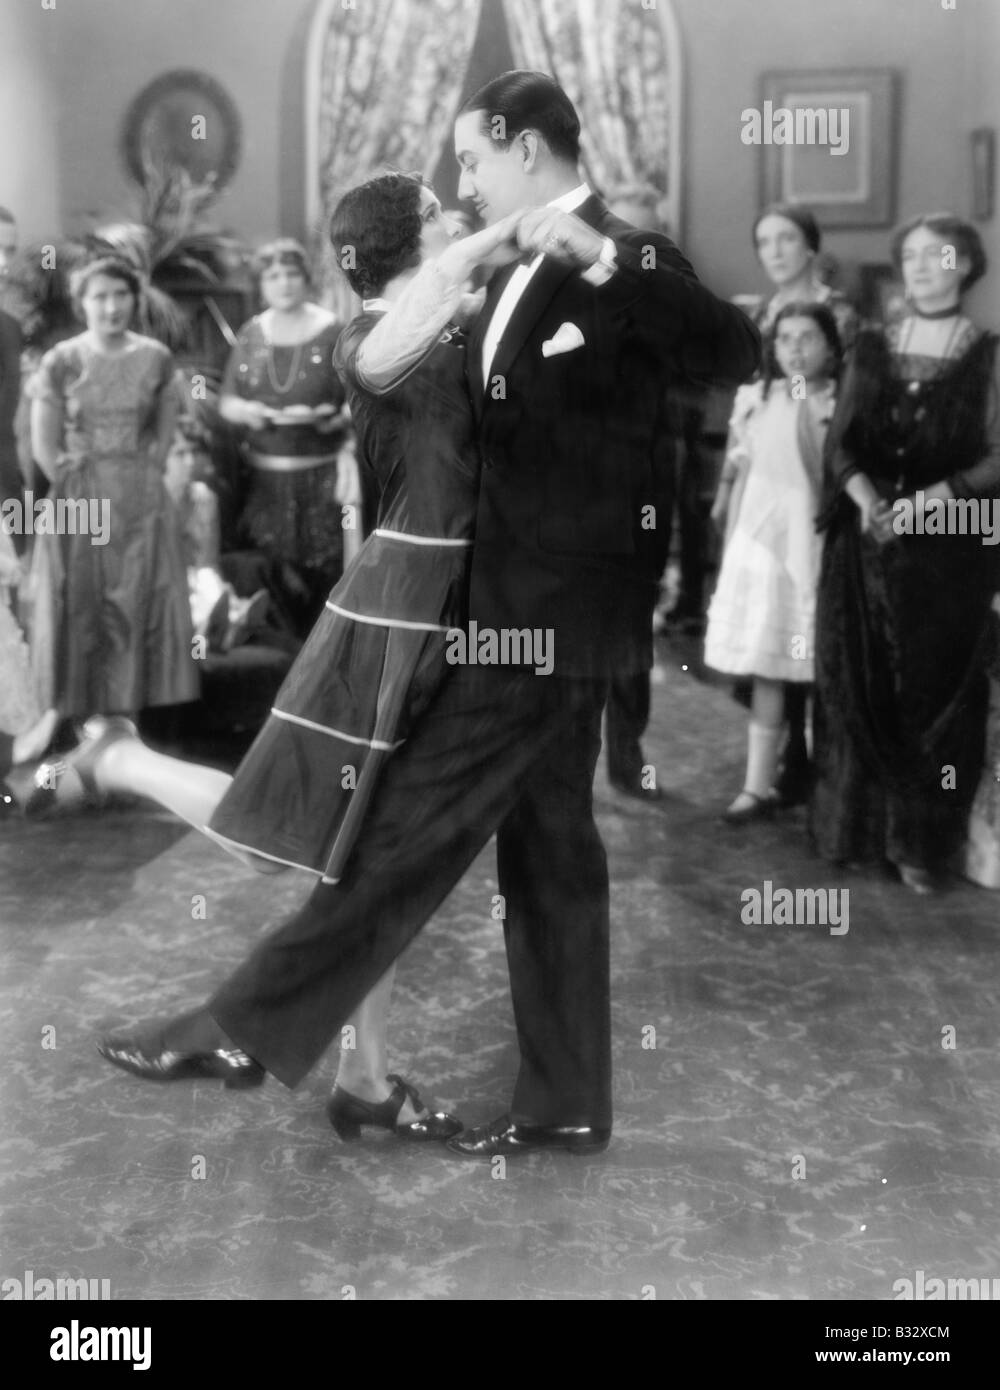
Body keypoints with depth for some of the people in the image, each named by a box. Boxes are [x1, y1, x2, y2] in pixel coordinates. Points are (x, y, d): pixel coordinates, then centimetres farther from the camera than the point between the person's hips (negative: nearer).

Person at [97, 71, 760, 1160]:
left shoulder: (624, 260, -11)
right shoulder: (520, 275, 15)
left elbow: (734, 356, -26)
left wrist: (603, 257, -32)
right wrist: (418, 330, 6)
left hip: (554, 608, -10)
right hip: (533, 600, 10)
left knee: (411, 825, -2)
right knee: (548, 851, 13)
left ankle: (243, 1026, 8)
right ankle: (565, 1102, 23)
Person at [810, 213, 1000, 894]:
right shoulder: (871, 348, 11)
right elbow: (840, 441, 6)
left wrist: (933, 496, -20)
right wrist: (863, 493, -13)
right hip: (863, 543, 3)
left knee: (934, 691, 0)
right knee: (858, 688, 4)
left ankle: (920, 842, 9)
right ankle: (856, 827, 15)